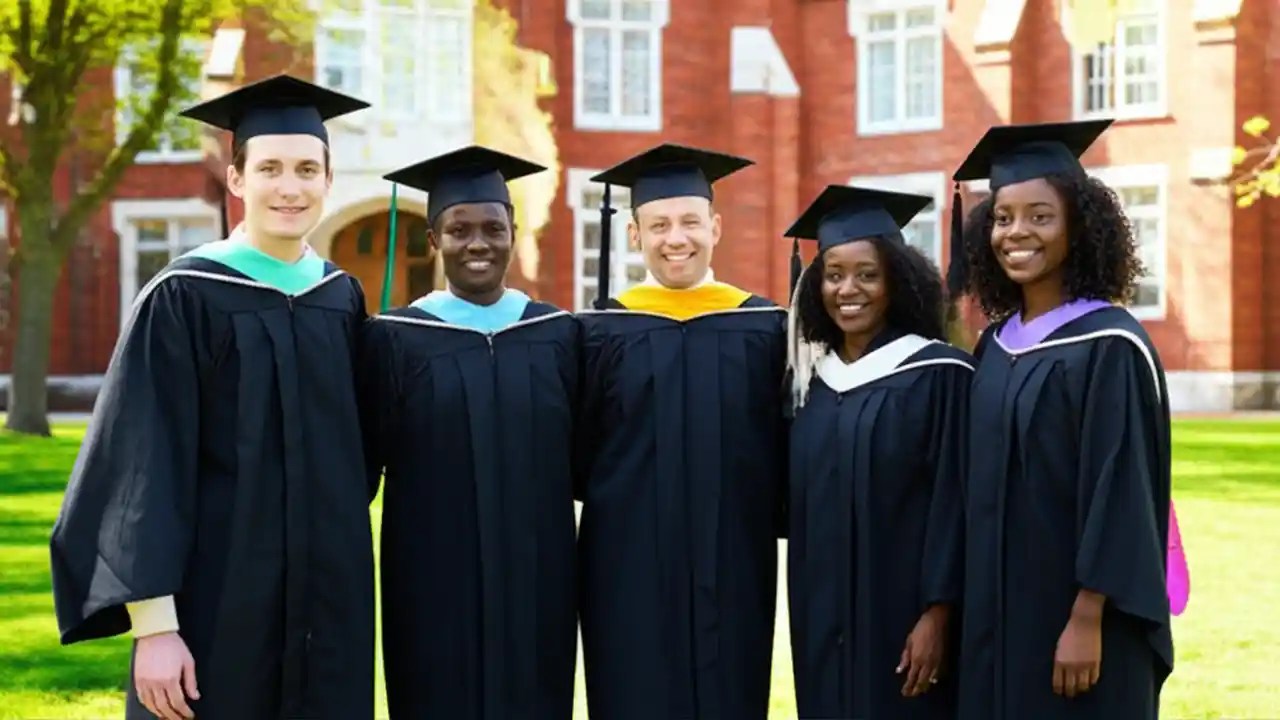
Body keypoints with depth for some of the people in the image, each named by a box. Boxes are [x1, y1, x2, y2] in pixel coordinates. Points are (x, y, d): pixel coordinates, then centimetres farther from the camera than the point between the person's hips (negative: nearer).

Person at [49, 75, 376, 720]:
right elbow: (143, 466, -12)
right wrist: (154, 625, -17)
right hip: (218, 603, -5)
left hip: (329, 600, 5)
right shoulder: (182, 299, -8)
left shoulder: (342, 298, 7)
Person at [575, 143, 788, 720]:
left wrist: (769, 519, -3)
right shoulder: (602, 331, 1)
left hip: (733, 567, 1)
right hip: (630, 568, -1)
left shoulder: (763, 327, 4)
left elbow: (787, 452, 6)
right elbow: (577, 456, 2)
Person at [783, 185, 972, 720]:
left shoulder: (938, 374, -7)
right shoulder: (810, 378, 9)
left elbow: (954, 503, -11)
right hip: (824, 621, 5)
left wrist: (936, 614, -16)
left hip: (903, 617, -5)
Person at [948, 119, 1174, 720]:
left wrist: (1087, 620, -19)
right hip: (998, 618, 7)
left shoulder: (1109, 346, -12)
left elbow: (1121, 494, -16)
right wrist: (979, 613, 11)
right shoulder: (995, 347, 9)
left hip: (1076, 622, -7)